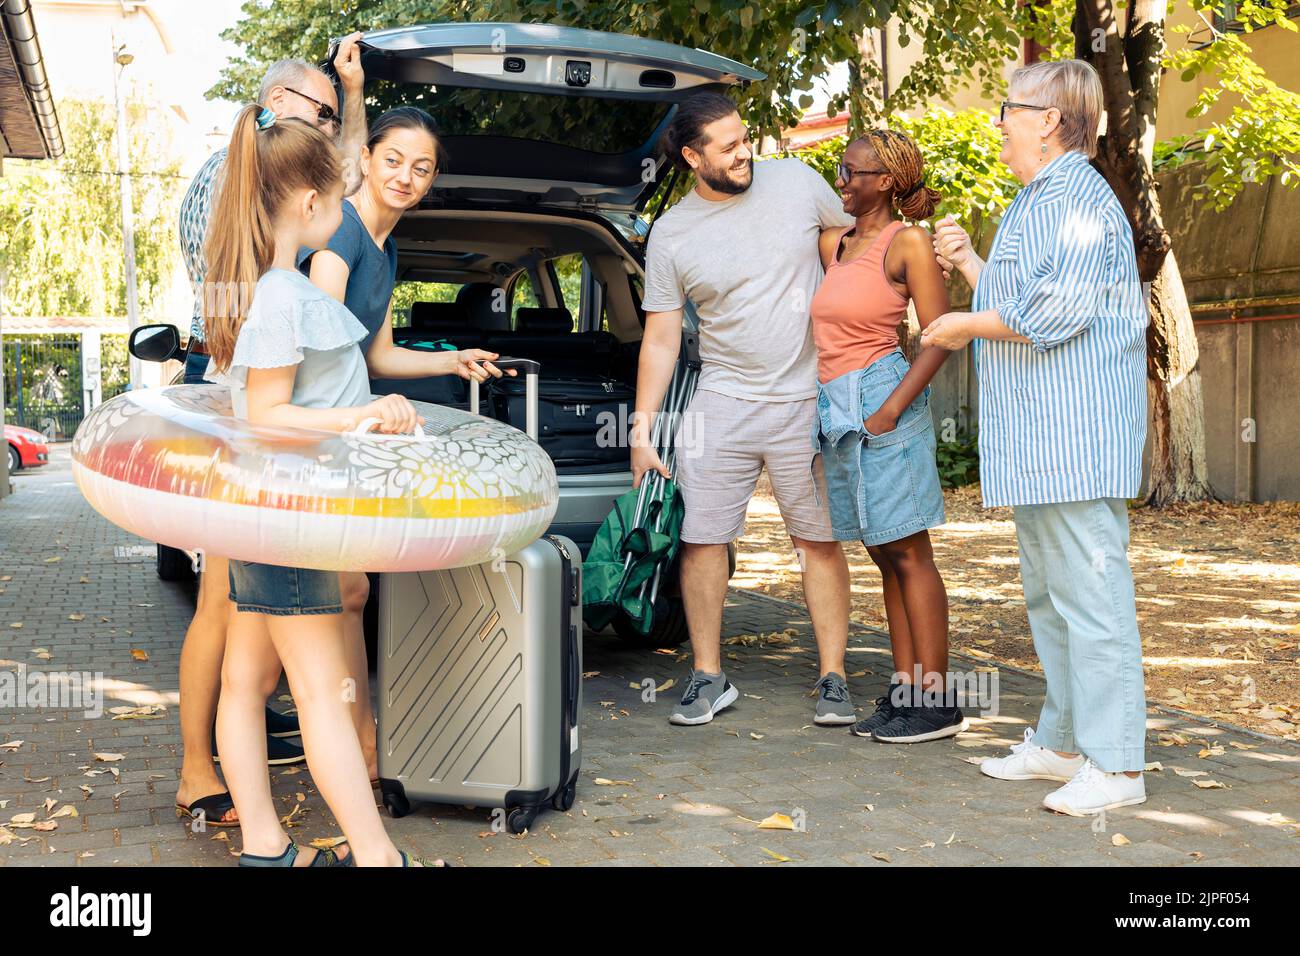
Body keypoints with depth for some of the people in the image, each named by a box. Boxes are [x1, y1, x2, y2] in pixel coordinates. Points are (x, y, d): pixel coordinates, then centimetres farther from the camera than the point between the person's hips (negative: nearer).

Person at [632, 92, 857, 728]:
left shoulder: (797, 182, 0)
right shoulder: (671, 235, 0)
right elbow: (660, 339, 4)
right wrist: (642, 427, -2)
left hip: (808, 401, -1)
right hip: (722, 406, 1)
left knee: (819, 540, 3)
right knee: (701, 541, 0)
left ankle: (833, 678, 13)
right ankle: (708, 678, 14)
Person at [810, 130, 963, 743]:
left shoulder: (908, 241, -5)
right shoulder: (834, 243, 14)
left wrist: (891, 410, -17)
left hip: (879, 398, -7)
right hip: (836, 410, 7)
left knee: (908, 554, -5)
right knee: (885, 556, 10)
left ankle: (936, 700, -1)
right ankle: (905, 689, 15)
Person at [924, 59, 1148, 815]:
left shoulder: (1078, 199, -12)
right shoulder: (1036, 203, 22)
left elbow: (1055, 311, -21)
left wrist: (967, 325, -9)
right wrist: (968, 262, 25)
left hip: (1076, 435, -11)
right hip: (1038, 440, 11)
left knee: (1090, 590, -9)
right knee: (1049, 593, 16)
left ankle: (1117, 764, -4)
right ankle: (1062, 740, 26)